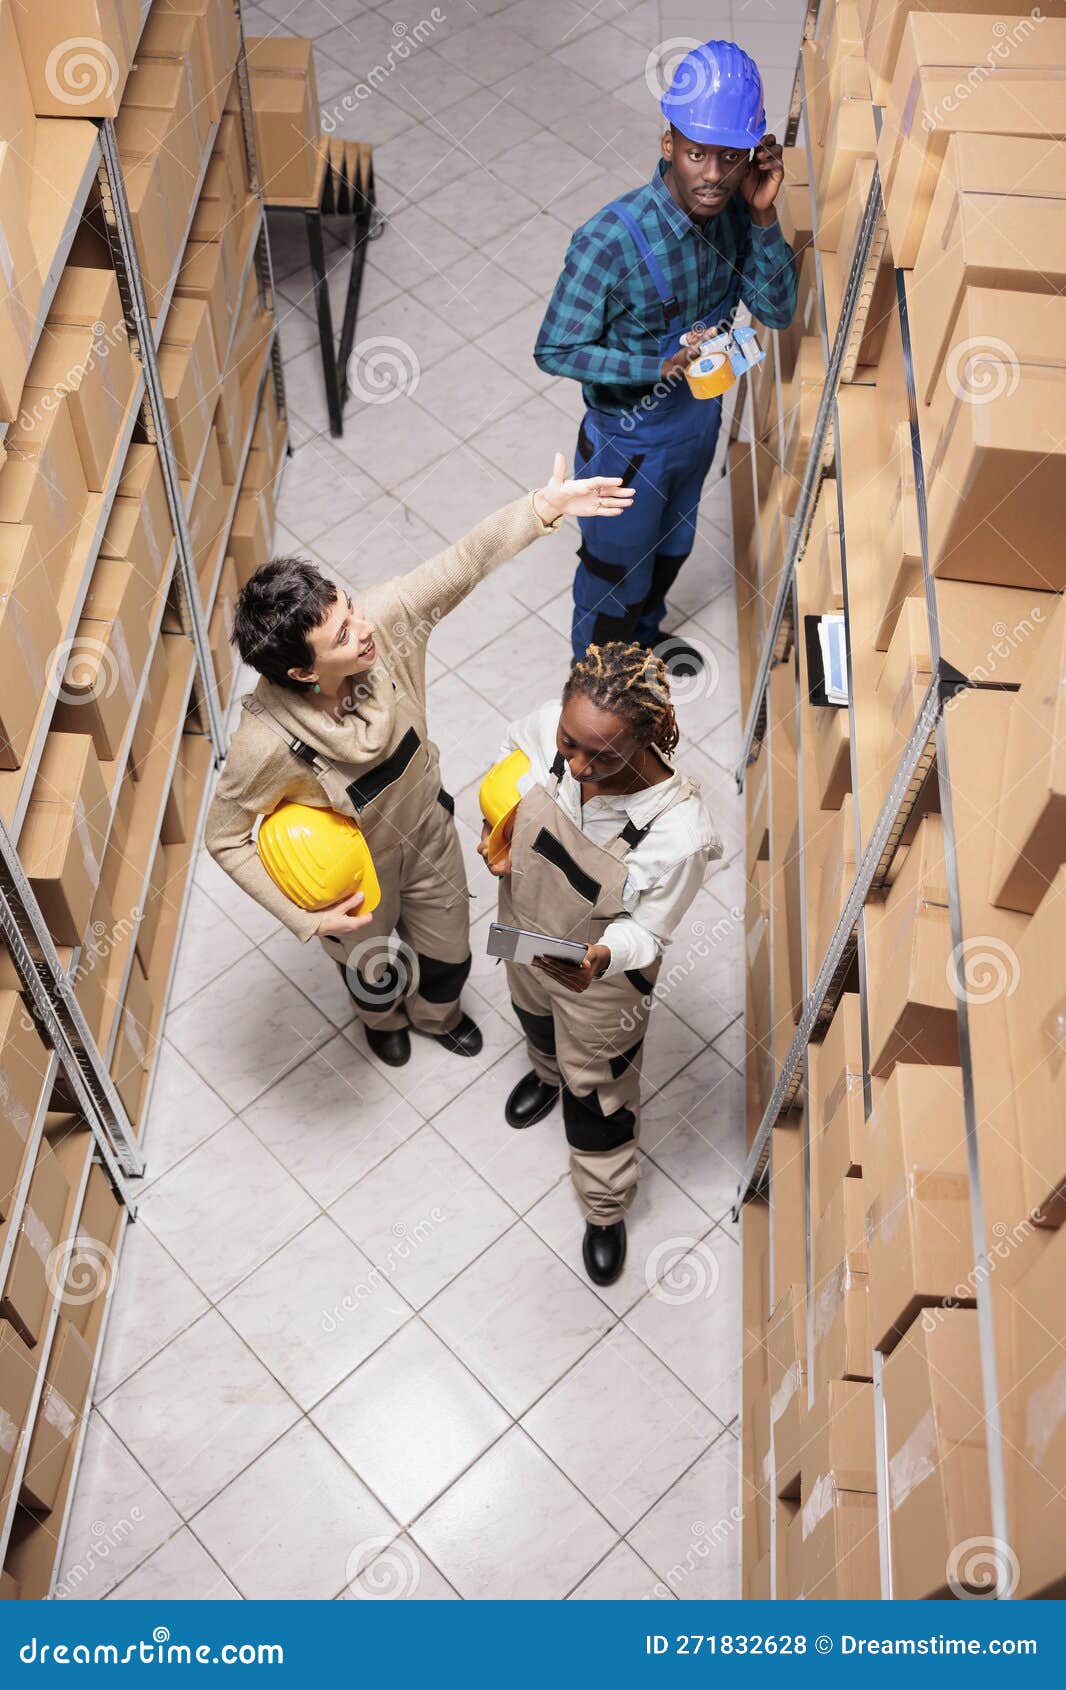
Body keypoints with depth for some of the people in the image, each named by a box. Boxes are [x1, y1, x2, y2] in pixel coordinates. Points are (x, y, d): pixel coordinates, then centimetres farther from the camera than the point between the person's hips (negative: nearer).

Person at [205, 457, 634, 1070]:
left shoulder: (385, 620, -34)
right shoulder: (268, 743, -41)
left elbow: (464, 563, -27)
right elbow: (225, 838, -25)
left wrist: (545, 504, -39)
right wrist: (306, 918, -26)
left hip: (426, 834, 4)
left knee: (449, 959, 30)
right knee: (375, 971, 31)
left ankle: (437, 1013, 69)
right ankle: (383, 1018, 71)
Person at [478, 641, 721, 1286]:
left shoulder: (679, 829, -42)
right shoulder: (544, 729, -31)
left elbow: (645, 932, -24)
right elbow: (507, 771, -4)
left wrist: (601, 958, -44)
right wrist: (497, 830, -20)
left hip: (603, 975, -4)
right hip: (526, 929, 4)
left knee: (597, 1091, 22)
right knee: (534, 1014, 38)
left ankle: (606, 1211, 53)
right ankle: (547, 1071, 76)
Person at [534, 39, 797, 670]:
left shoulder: (733, 211, -15)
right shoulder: (610, 240, -33)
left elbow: (778, 310, -10)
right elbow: (555, 351, -26)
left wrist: (765, 218, -25)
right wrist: (659, 366, -36)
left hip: (699, 418, 6)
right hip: (632, 439, -6)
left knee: (672, 543, 30)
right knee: (617, 566, 16)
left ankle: (644, 632, 59)